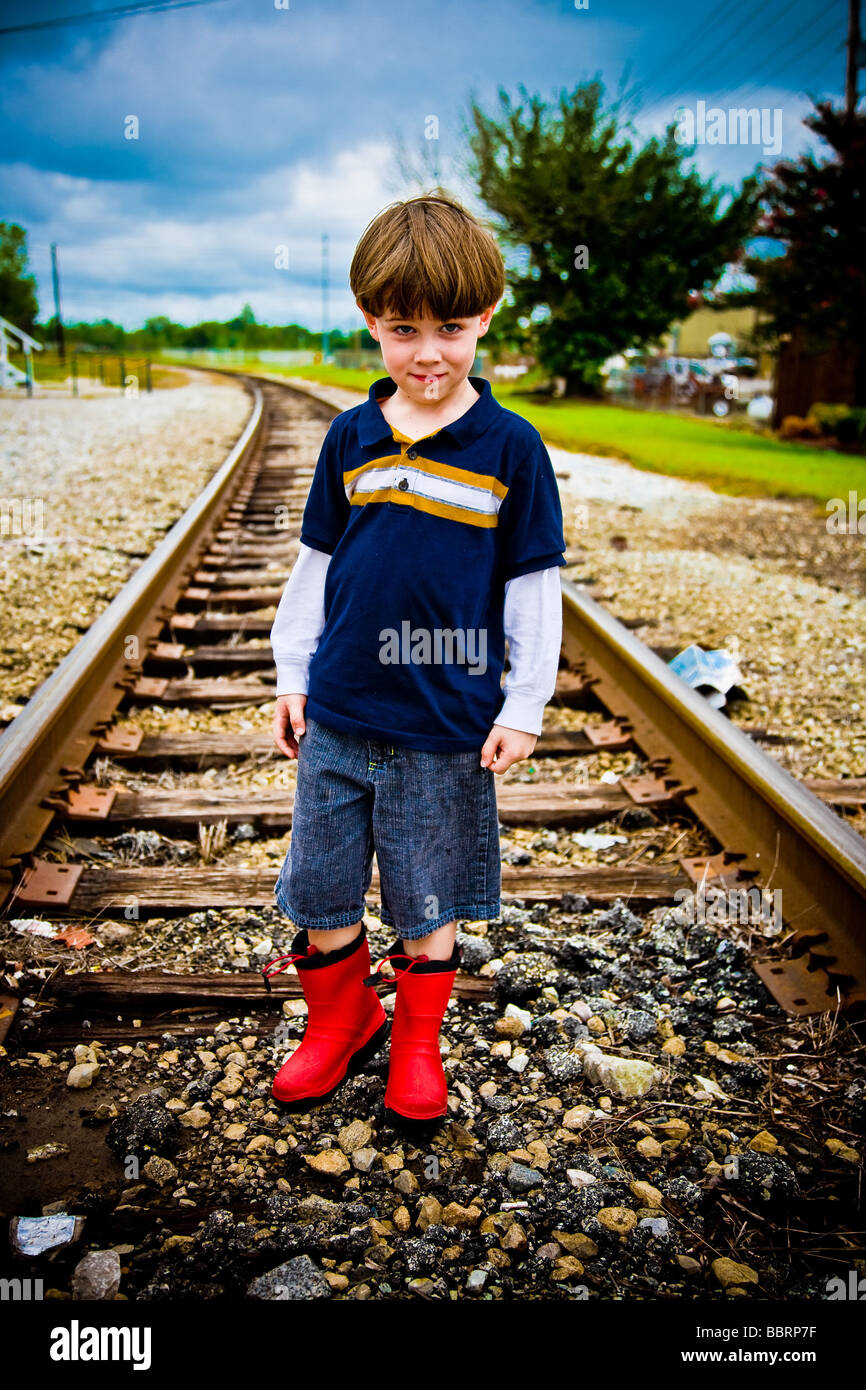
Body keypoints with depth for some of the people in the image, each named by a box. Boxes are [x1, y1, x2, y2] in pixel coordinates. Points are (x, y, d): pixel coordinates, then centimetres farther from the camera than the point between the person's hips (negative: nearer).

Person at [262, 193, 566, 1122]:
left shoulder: (510, 446, -6)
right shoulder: (350, 438, 2)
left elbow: (534, 588, -2)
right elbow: (315, 565, 10)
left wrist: (523, 707, -3)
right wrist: (292, 675, 9)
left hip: (448, 726, -3)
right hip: (338, 715, 3)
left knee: (428, 902, 12)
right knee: (322, 891, 13)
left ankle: (417, 1044, 35)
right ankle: (339, 1023, 38)